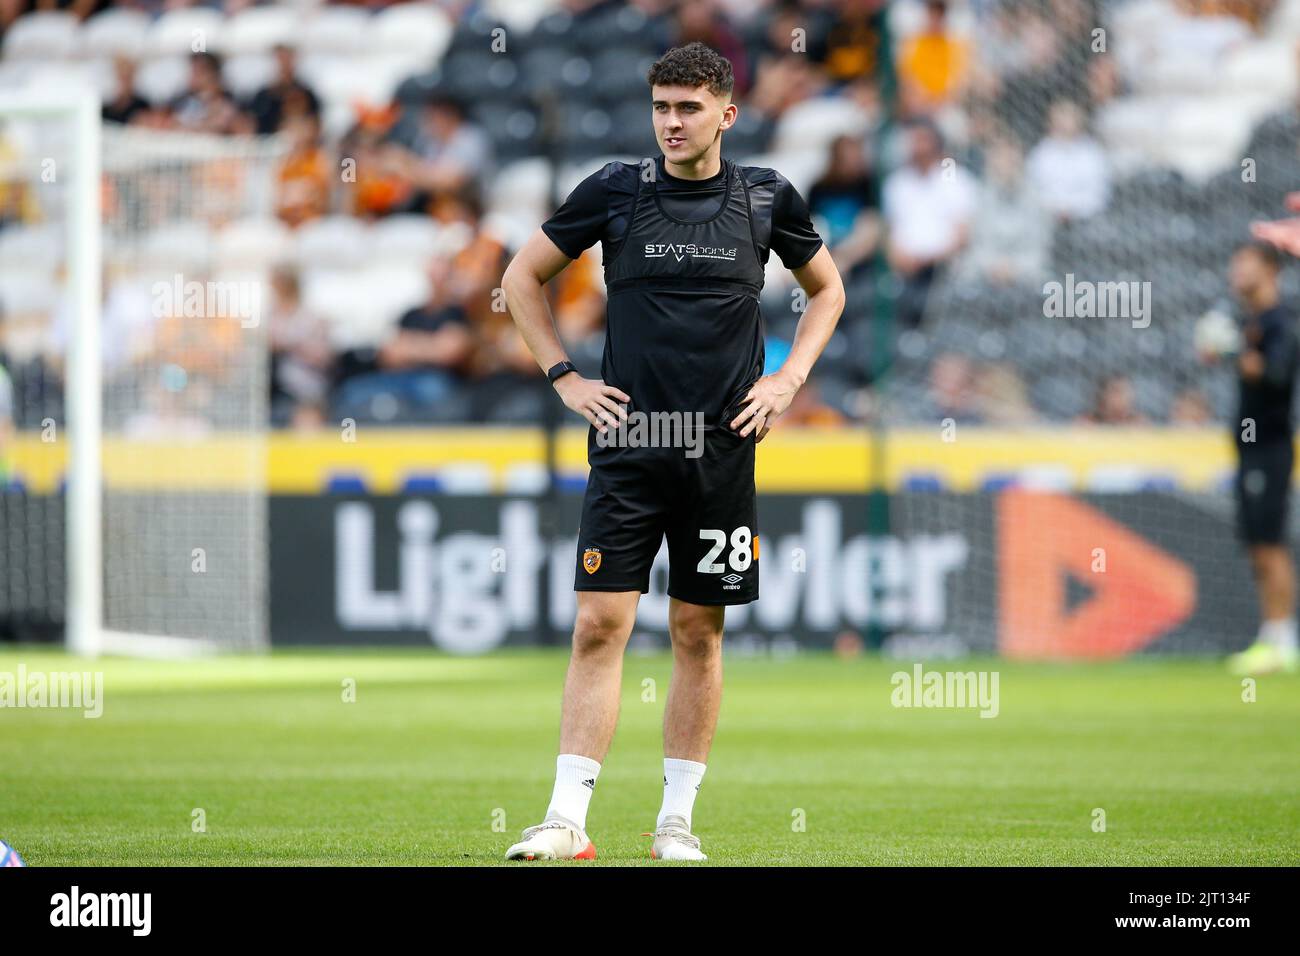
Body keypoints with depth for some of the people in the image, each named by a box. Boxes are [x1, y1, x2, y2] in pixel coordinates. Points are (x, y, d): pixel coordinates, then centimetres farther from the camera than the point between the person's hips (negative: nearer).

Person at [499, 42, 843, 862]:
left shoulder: (766, 197, 3)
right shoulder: (615, 192, 0)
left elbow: (827, 288, 20)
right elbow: (523, 277, 12)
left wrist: (790, 378, 7)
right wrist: (565, 378, 4)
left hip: (723, 447, 1)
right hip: (628, 440, -1)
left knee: (699, 632, 5)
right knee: (601, 623, -8)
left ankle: (677, 819, 13)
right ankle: (567, 820, -8)